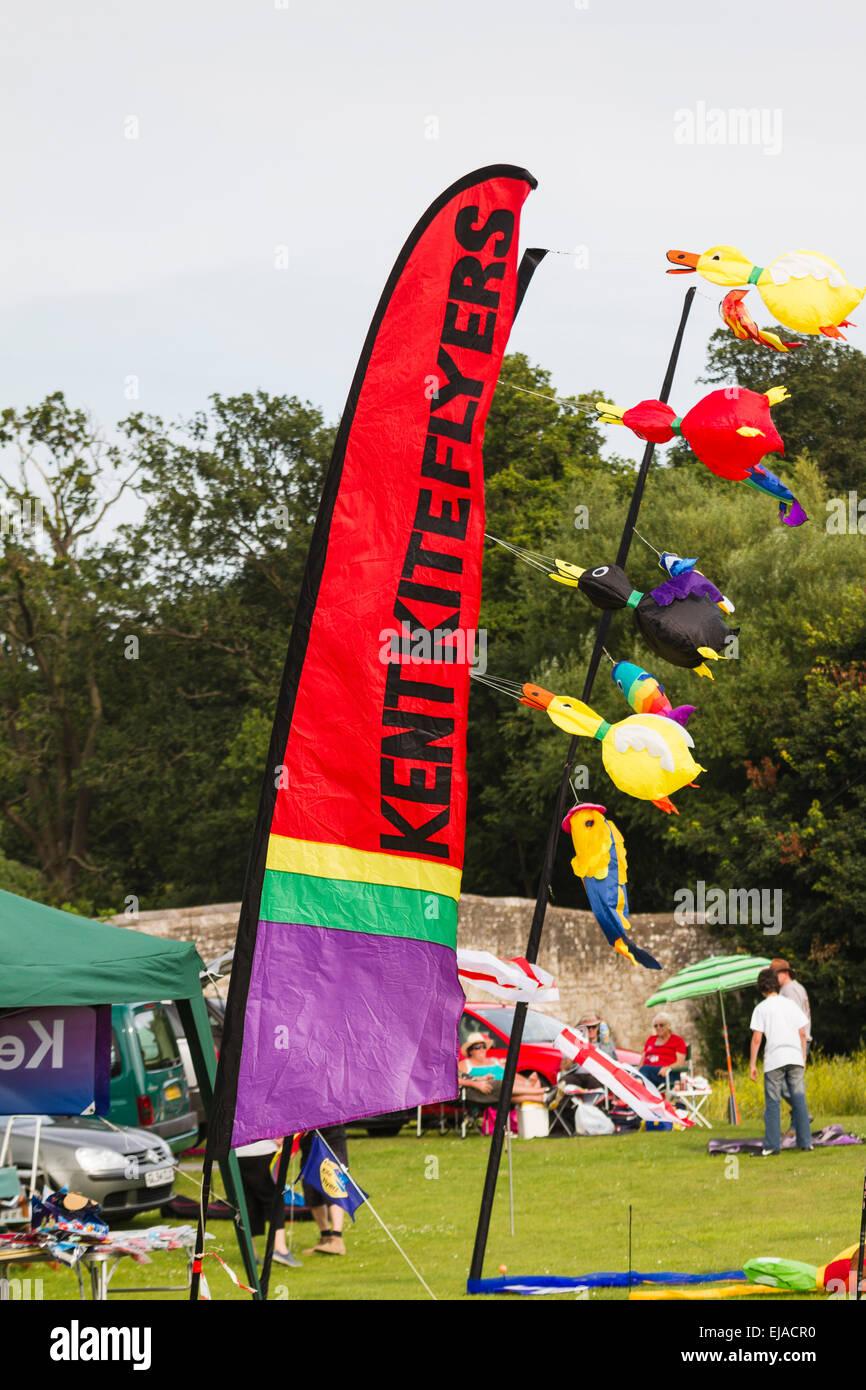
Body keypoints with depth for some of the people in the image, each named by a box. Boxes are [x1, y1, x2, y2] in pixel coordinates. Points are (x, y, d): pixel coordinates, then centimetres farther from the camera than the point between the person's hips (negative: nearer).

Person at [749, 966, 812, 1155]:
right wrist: (803, 1059, 17)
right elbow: (802, 1034, 10)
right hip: (795, 1058, 3)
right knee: (799, 1100, 7)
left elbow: (756, 1038, -5)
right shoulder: (791, 1004, 10)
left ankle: (772, 1145, -3)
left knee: (772, 1102, 1)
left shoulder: (761, 1008, -1)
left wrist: (752, 1065, 0)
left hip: (774, 1061, -3)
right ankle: (805, 1142, 5)